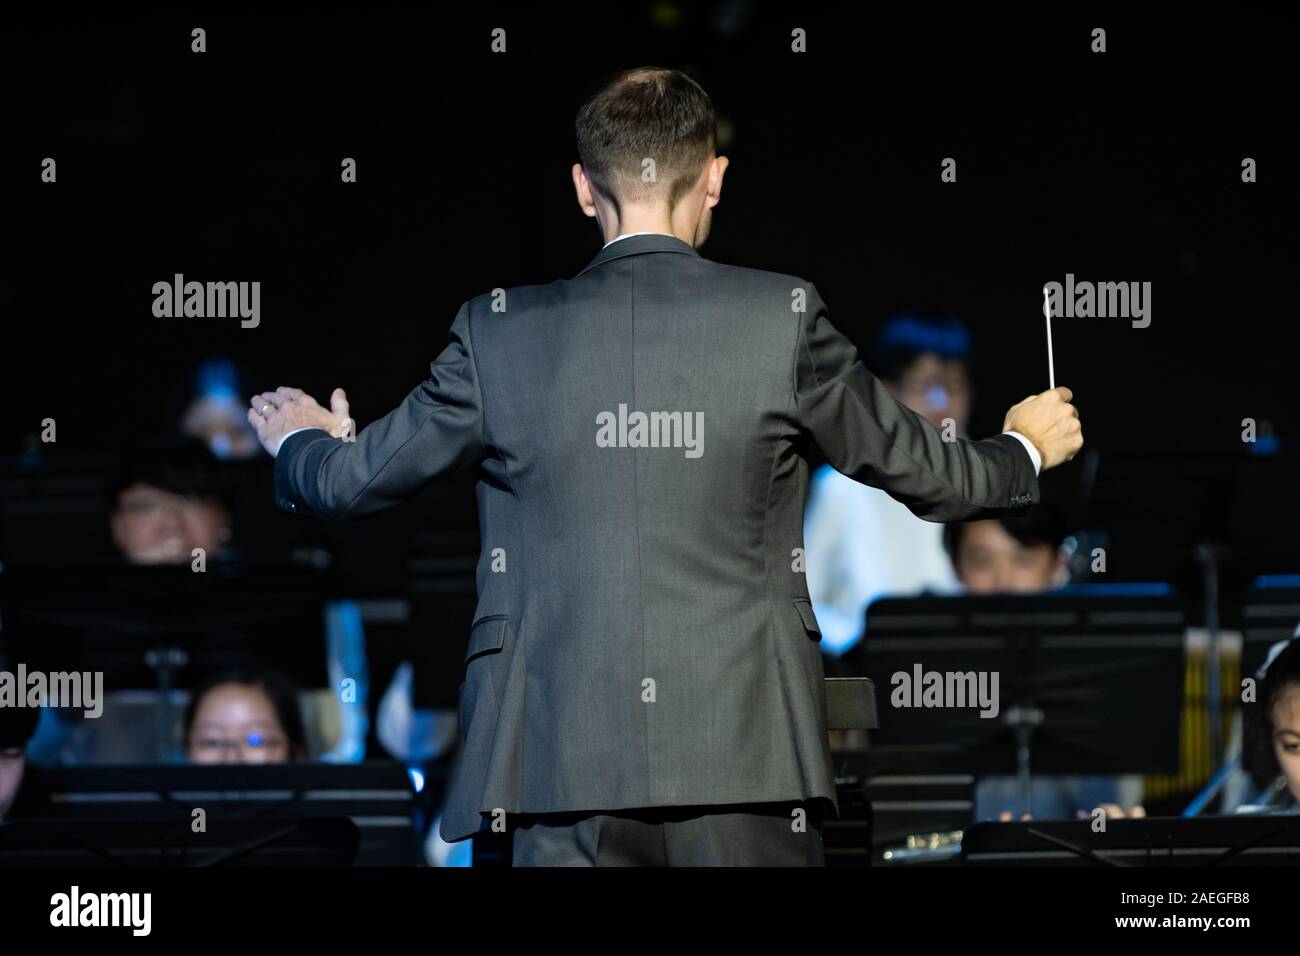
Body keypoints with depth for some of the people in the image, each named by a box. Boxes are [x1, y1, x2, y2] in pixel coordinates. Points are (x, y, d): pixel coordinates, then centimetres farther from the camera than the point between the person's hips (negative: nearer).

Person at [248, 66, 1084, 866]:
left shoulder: (504, 333, 2)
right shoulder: (785, 319, 0)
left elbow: (358, 477, 14)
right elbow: (923, 473, 13)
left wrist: (300, 441, 40)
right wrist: (1025, 451, 36)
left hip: (565, 763, 0)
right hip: (750, 756, 0)